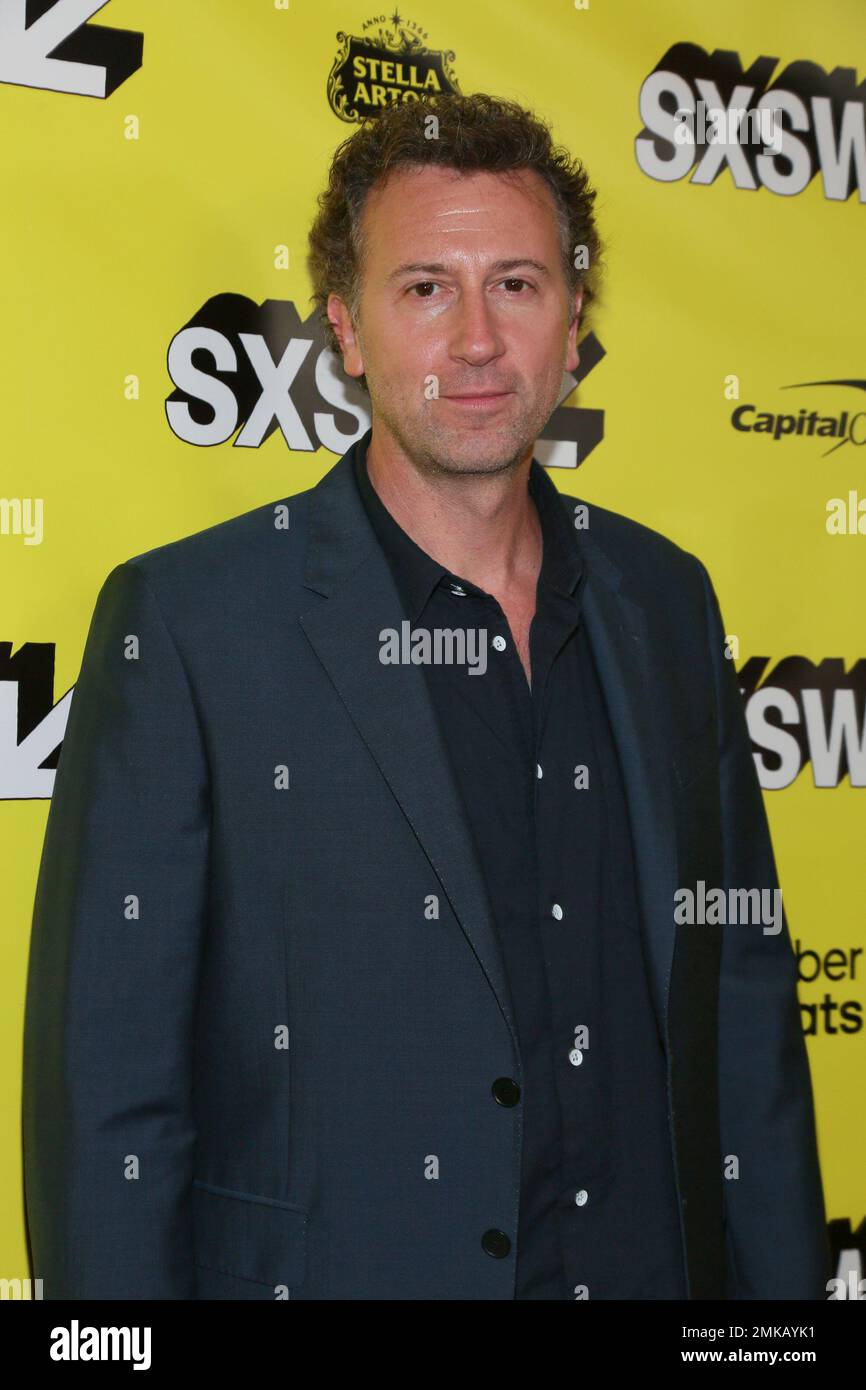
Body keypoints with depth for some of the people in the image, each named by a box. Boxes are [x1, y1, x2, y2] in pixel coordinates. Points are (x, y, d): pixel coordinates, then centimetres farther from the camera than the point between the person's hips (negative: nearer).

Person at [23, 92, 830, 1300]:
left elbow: (747, 1007, 7)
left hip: (653, 1263, 5)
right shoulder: (185, 621, -12)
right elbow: (105, 1082, -12)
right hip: (330, 1266, -4)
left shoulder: (665, 600, 3)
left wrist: (782, 1281, 5)